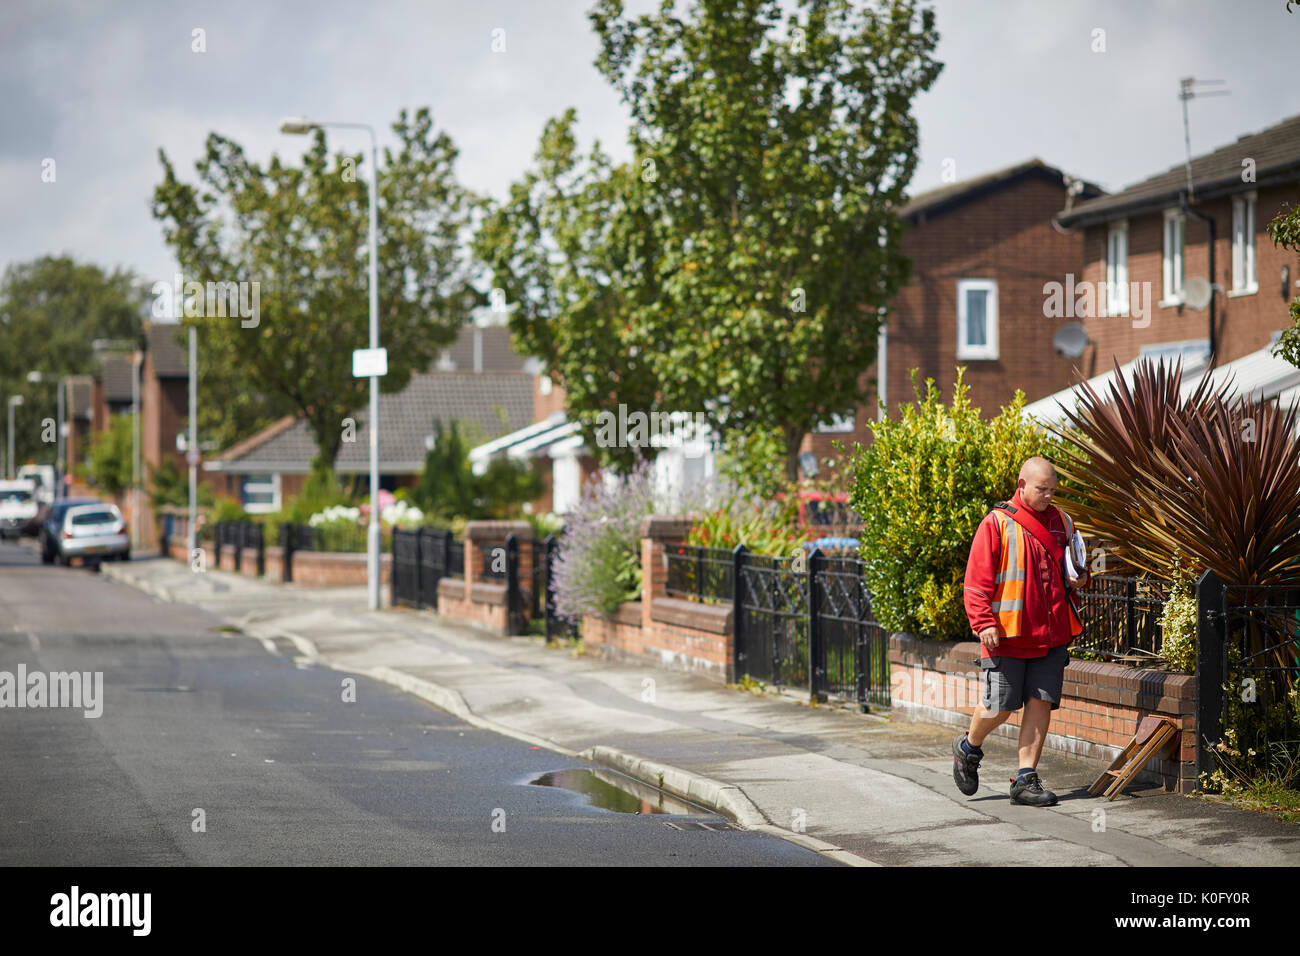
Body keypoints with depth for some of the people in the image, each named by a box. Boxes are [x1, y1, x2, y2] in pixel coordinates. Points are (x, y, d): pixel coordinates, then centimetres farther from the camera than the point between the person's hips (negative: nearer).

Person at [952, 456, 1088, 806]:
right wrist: (984, 623, -16)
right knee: (999, 707, -1)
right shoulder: (996, 524, -6)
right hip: (1007, 634, -5)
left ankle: (1025, 780, 4)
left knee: (1041, 702, -1)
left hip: (1051, 634, 5)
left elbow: (1074, 565, 27)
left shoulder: (1061, 522, 12)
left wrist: (1080, 578, 4)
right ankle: (968, 748, 28)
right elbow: (978, 580, -8)